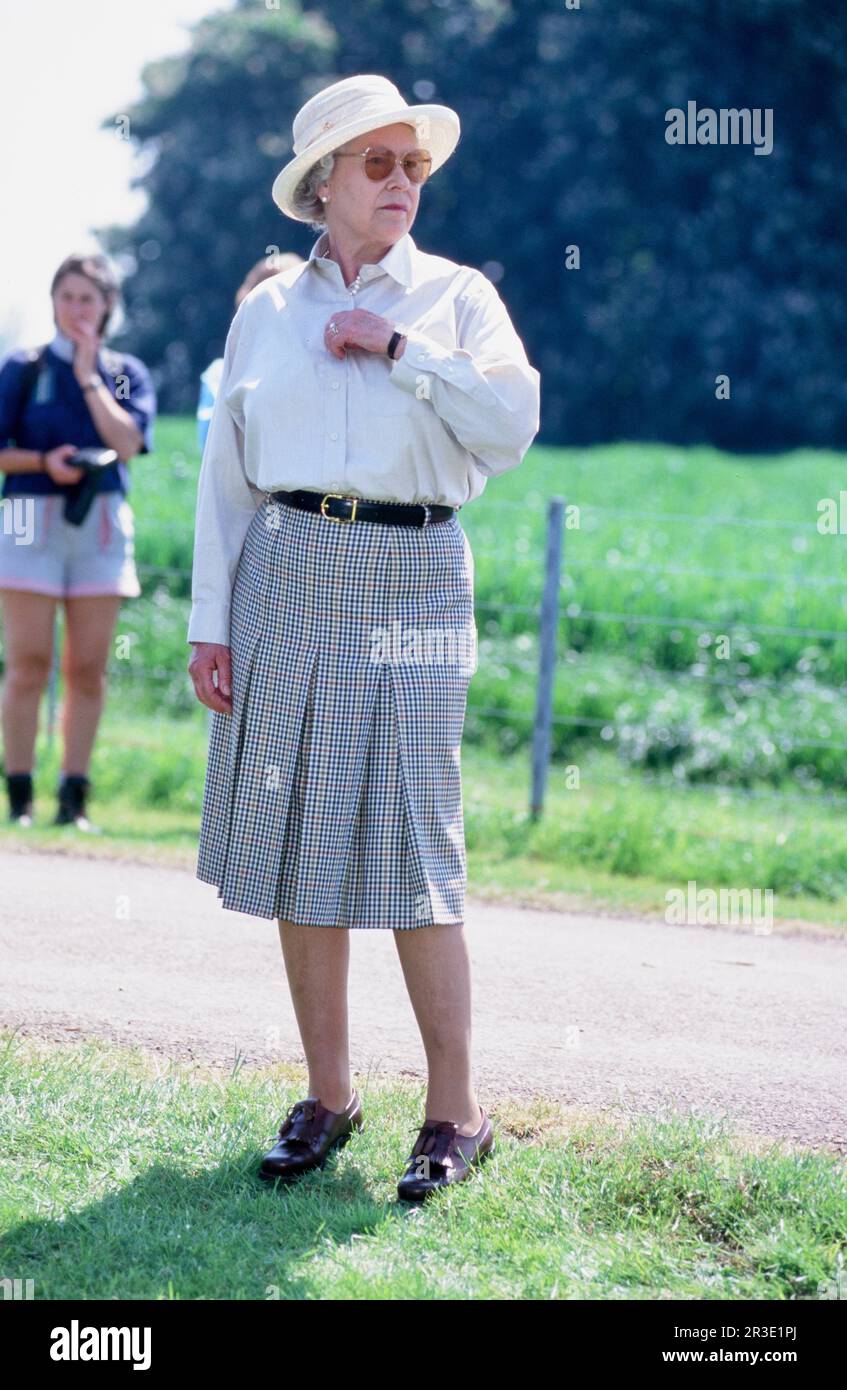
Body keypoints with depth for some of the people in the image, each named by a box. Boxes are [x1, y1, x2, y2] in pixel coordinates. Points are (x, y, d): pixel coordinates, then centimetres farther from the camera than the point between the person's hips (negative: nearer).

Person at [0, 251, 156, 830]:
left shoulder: (126, 372, 11)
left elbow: (128, 442, -5)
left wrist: (88, 376, -3)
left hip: (102, 522, 2)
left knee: (88, 669, 0)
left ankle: (75, 799, 4)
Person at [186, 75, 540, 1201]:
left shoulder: (456, 296, 7)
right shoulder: (265, 312, 13)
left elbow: (512, 425, -7)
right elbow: (227, 477, 12)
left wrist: (400, 347, -10)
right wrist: (210, 622, 6)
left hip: (412, 581, -3)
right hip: (287, 576, 3)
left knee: (411, 849, -8)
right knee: (298, 848, 3)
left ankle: (456, 1114, 0)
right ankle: (328, 1098, 14)